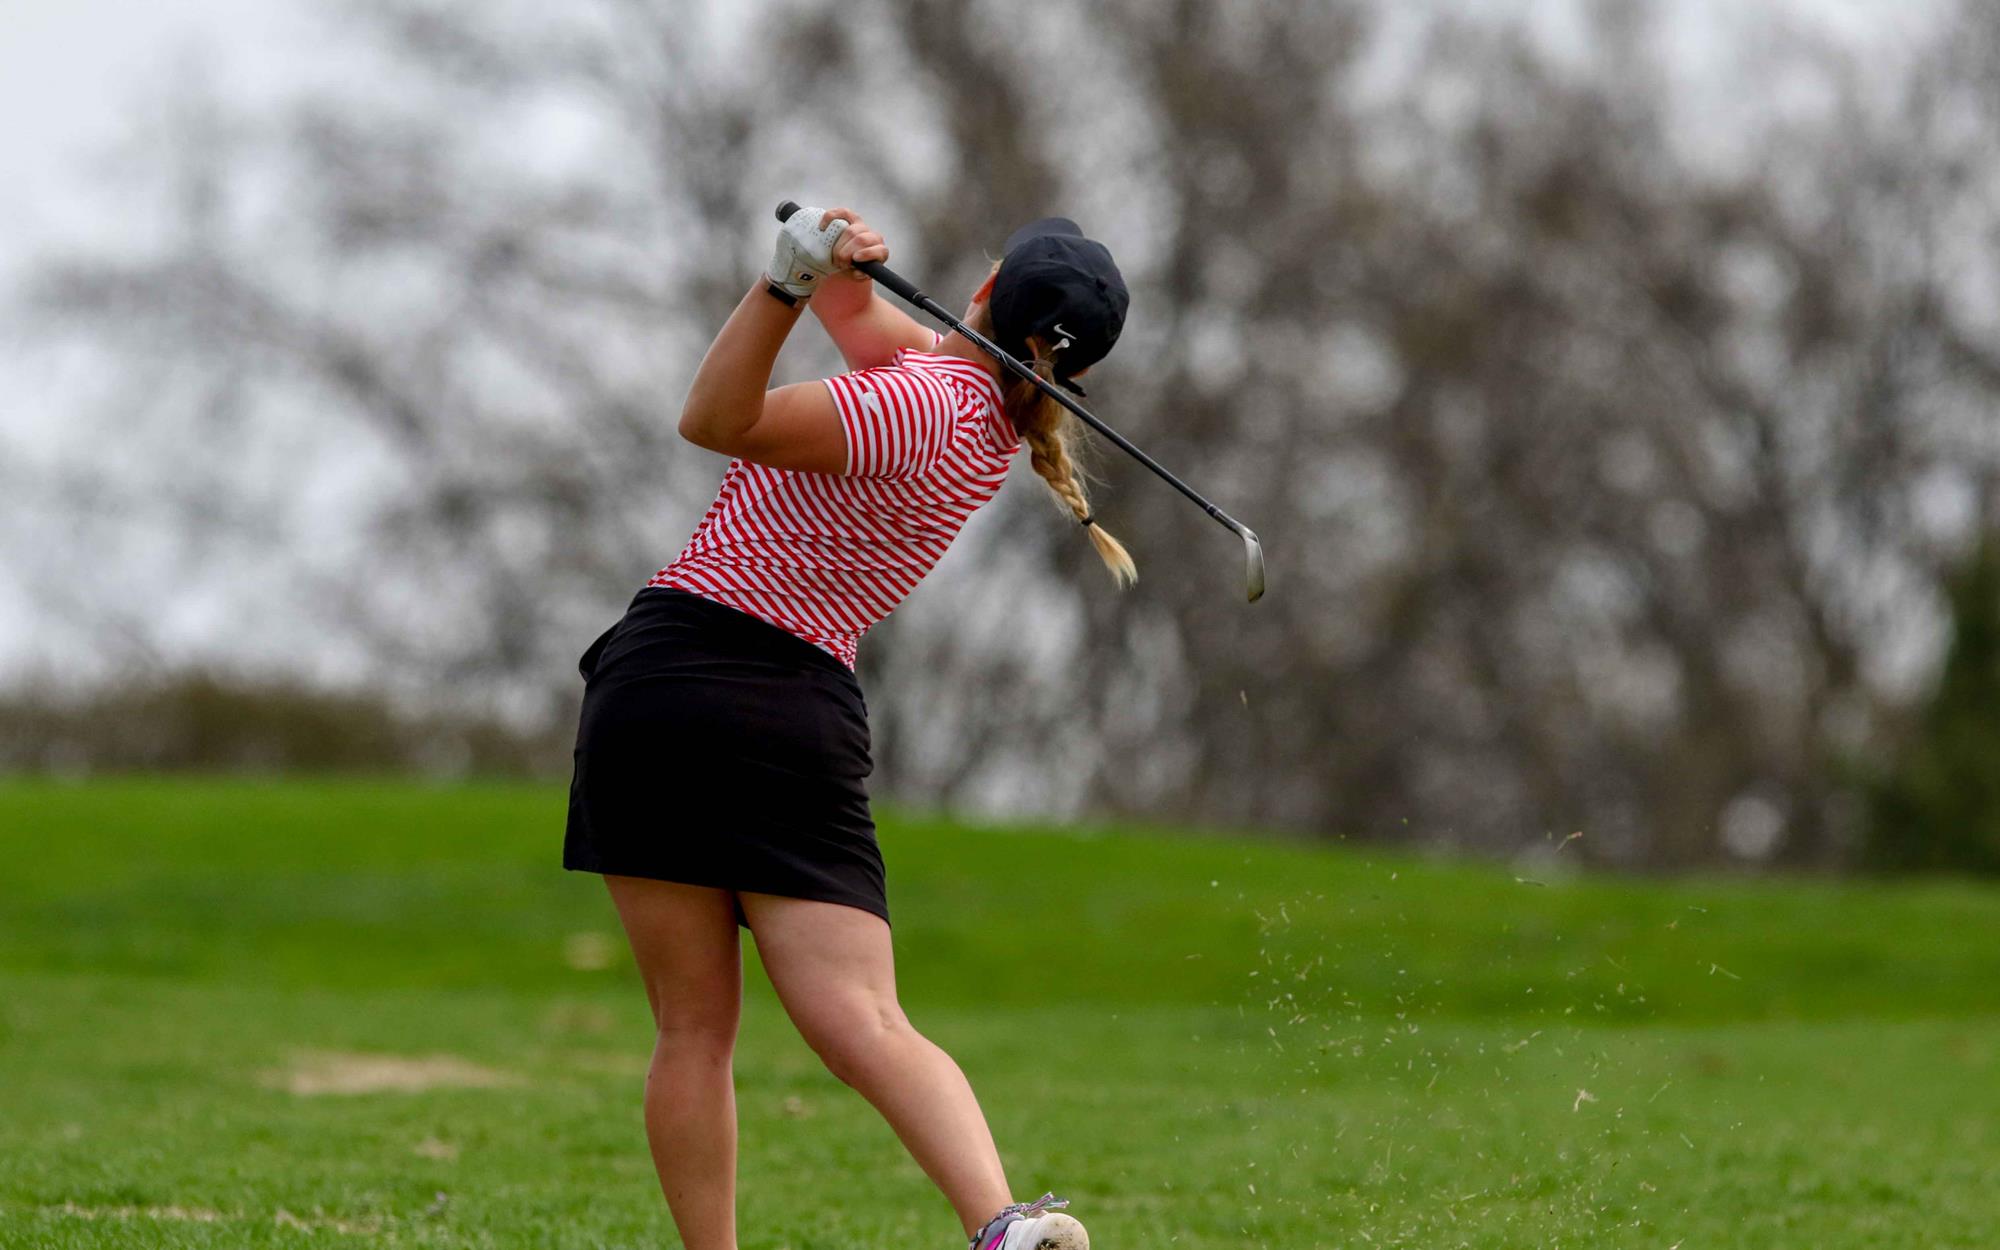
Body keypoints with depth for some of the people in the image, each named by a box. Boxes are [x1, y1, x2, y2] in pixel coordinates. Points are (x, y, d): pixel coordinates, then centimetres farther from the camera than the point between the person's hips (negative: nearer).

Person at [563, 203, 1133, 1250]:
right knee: (867, 1028, -8)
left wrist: (790, 280, -22)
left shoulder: (920, 406, -10)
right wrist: (831, 262, -1)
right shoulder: (990, 410, 13)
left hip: (666, 676, -5)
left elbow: (714, 420, -14)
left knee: (693, 1031, 4)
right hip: (806, 718, 5)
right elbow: (852, 305, 21)